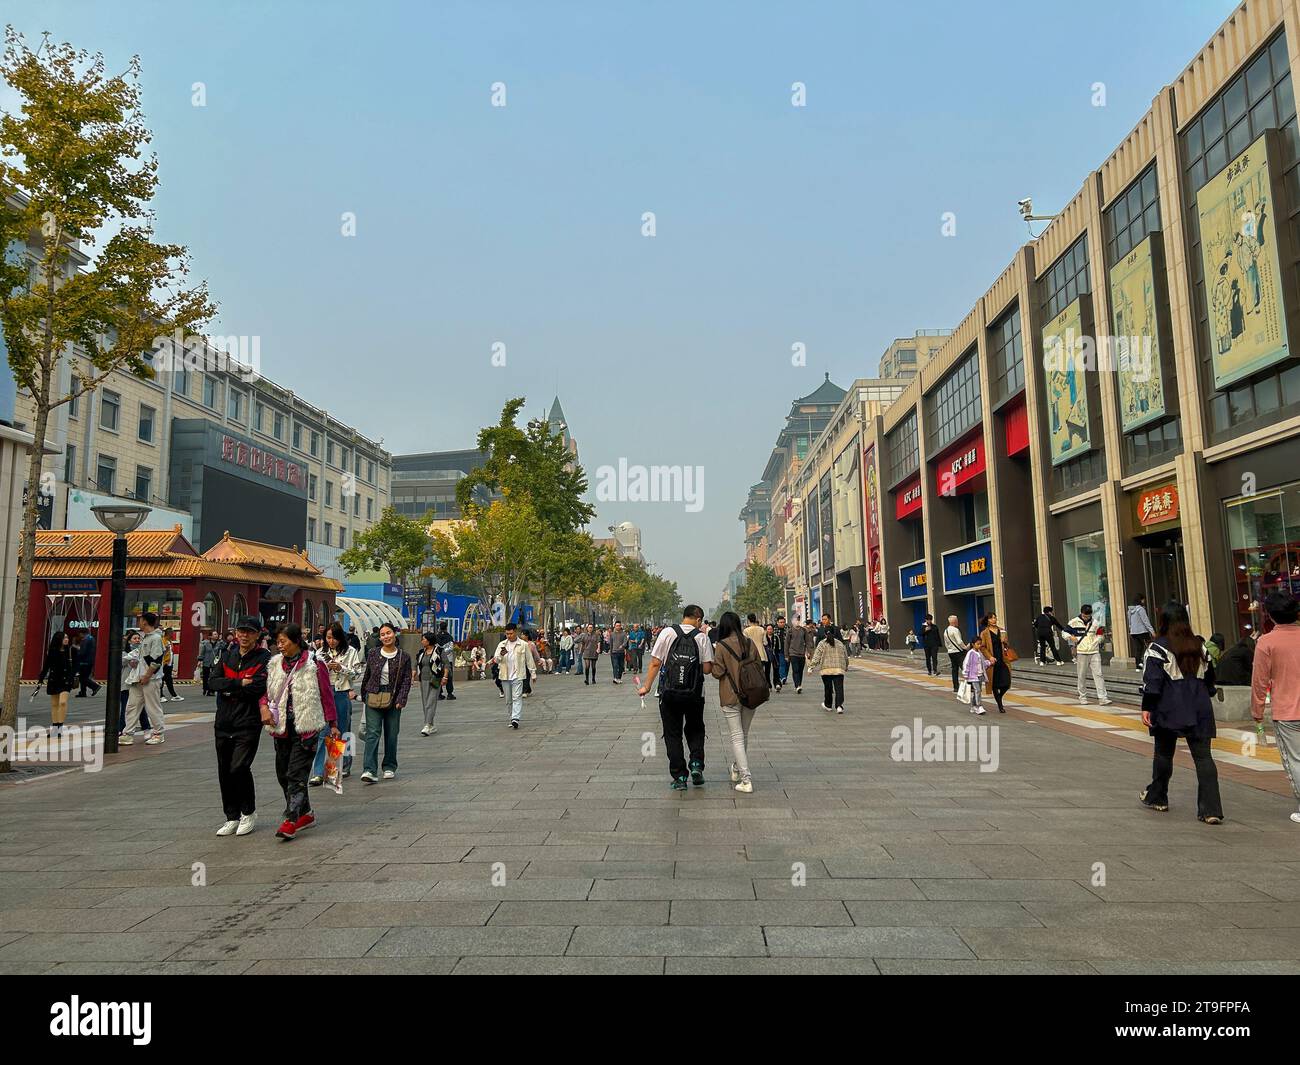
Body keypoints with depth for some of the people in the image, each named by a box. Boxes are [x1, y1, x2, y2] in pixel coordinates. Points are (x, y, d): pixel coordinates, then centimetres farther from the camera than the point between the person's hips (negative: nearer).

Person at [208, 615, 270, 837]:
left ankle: (249, 813, 10)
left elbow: (258, 688, -18)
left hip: (249, 723, -5)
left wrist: (229, 688, -8)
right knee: (224, 771, 9)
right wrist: (240, 683, -12)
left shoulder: (264, 659, -5)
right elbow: (211, 682, -1)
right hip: (224, 722, 5)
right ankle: (232, 817, 24)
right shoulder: (227, 655, 11)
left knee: (239, 768, -13)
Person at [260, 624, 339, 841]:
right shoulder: (274, 664, 8)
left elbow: (326, 695, -3)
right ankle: (306, 813, 25)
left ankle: (291, 820, -9)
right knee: (283, 774, 12)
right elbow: (266, 690, 15)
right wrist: (264, 706, -7)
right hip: (281, 727, 7)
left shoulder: (314, 664, -7)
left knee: (296, 774, -10)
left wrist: (332, 724, -1)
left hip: (306, 727, -6)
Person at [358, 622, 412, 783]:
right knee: (372, 733, -8)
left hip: (393, 699, 0)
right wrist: (364, 695, 12)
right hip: (374, 697, 0)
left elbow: (406, 680, -2)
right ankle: (370, 770, -13)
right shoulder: (373, 654, 4)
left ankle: (389, 767, 22)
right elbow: (366, 676, 12)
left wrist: (401, 700, -11)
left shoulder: (404, 657, 0)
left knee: (391, 734, 8)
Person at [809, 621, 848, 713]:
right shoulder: (840, 643, 10)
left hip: (826, 669, -1)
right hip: (839, 669, 1)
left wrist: (811, 666, -5)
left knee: (828, 688, 12)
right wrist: (846, 667, 31)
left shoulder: (822, 643, -1)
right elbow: (846, 657, 18)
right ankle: (839, 706, -14)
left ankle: (828, 705, 25)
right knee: (839, 688, -2)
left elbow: (816, 657, -7)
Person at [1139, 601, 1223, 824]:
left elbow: (1152, 682, -13)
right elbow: (1209, 677, 18)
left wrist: (1147, 708, -10)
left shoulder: (1157, 648, -9)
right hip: (1199, 711, 4)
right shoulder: (1199, 646, 9)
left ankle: (1156, 797, 28)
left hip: (1168, 713, -4)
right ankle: (1211, 810, -4)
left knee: (1163, 754, 12)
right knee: (1203, 757, 1)